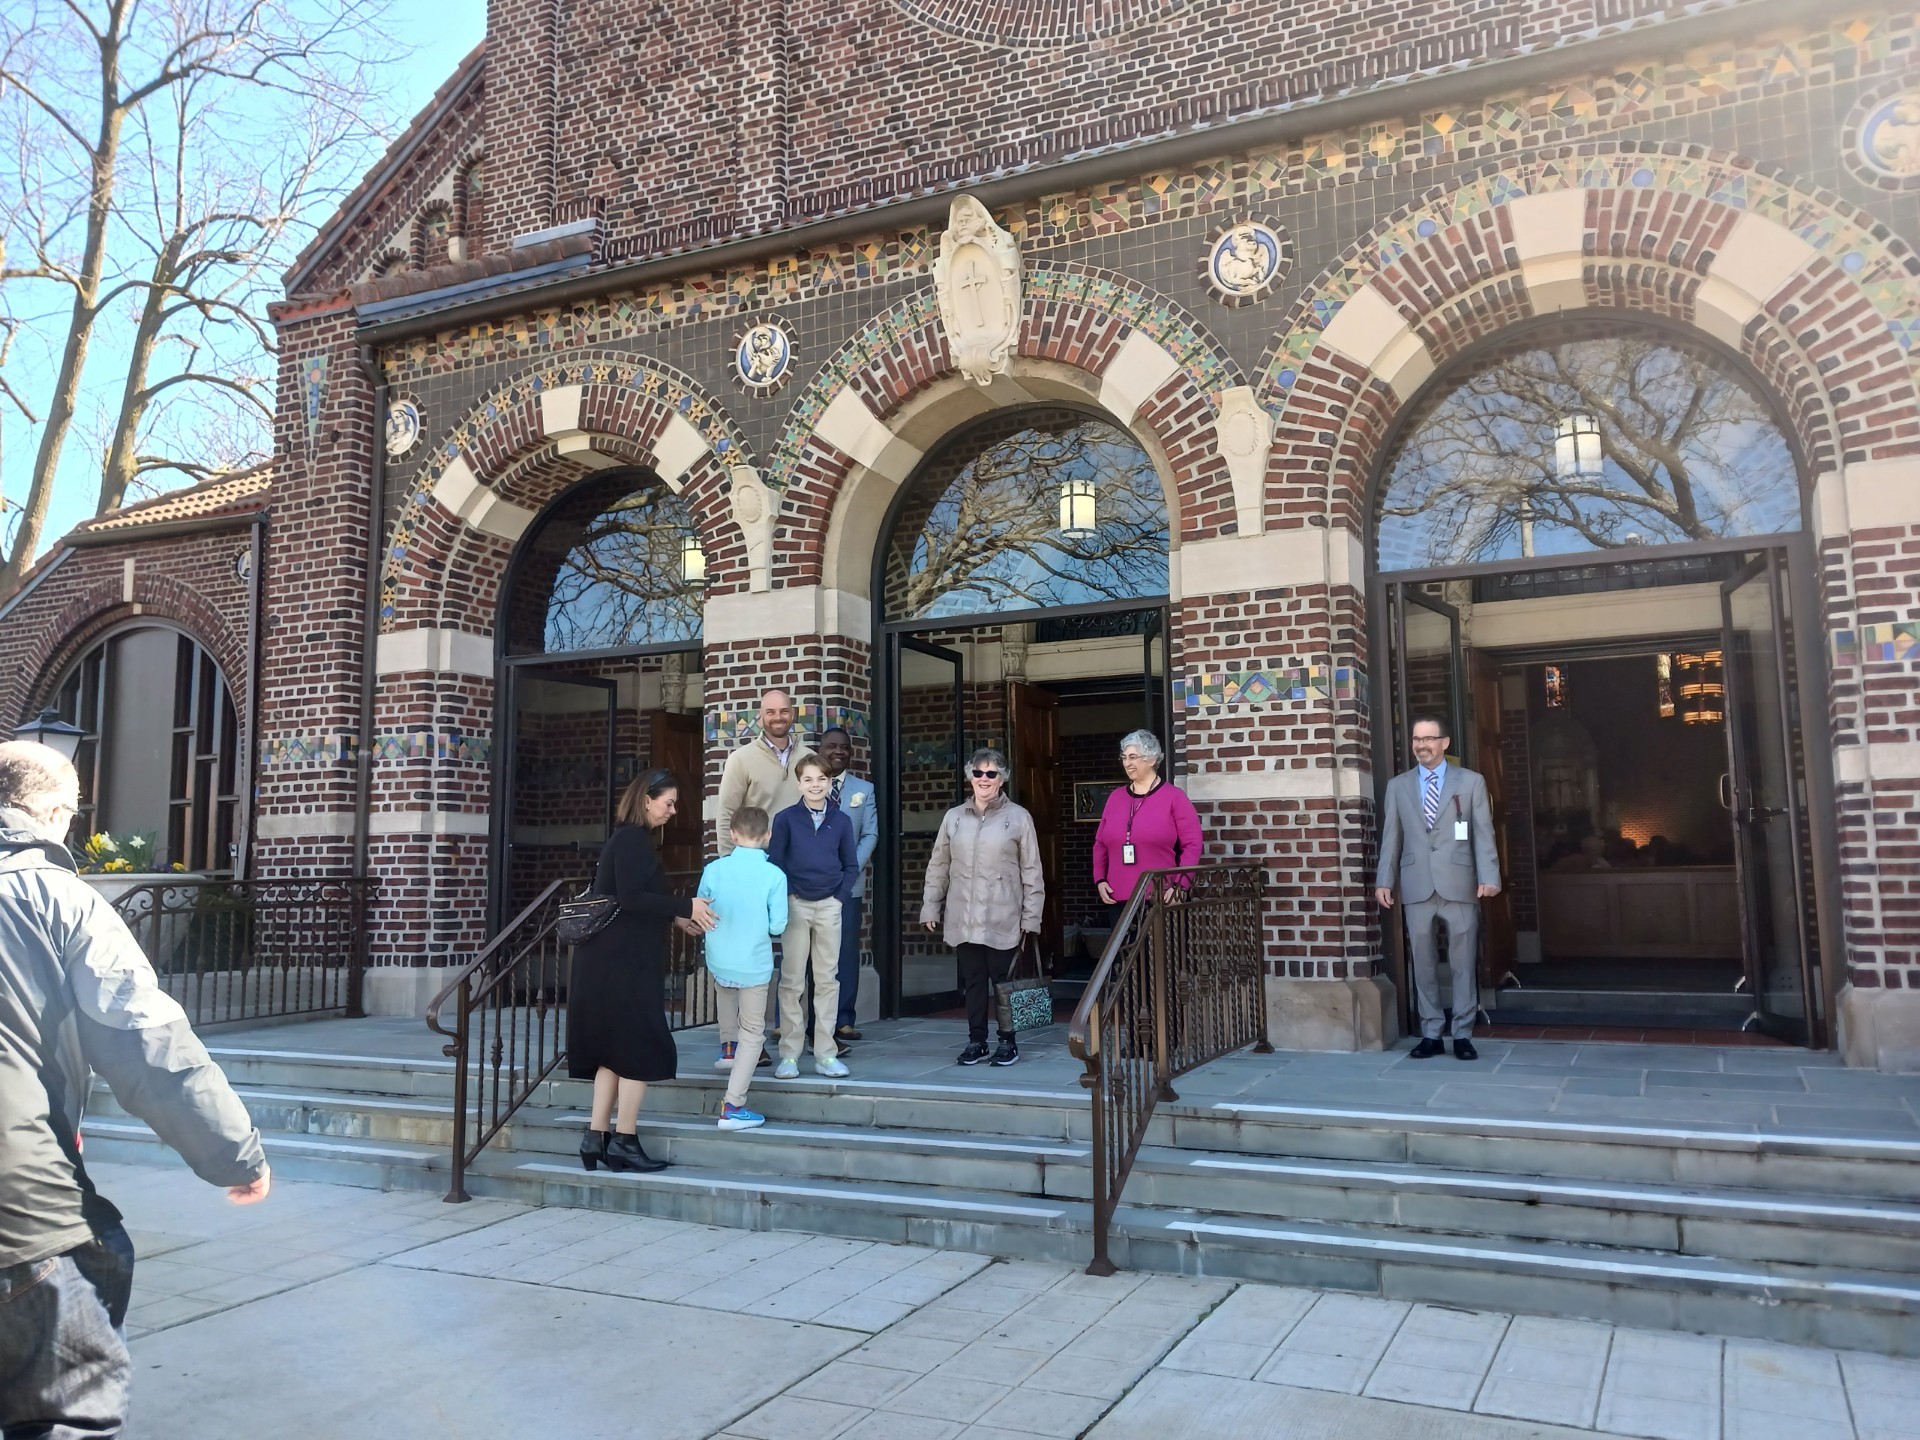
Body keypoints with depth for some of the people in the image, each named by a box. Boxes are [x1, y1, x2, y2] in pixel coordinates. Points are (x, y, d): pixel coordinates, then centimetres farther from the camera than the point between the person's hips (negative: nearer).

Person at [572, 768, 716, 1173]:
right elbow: (630, 898, -22)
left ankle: (596, 1137, 15)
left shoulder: (625, 838, 16)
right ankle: (624, 1141, 3)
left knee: (614, 1049, 13)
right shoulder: (634, 840, -13)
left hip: (609, 961, 10)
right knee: (642, 1048, -2)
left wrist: (677, 917, 17)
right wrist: (685, 906, -19)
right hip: (624, 963, -10)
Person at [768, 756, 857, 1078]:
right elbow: (774, 863, -1)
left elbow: (851, 866, 8)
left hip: (829, 906, 2)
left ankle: (825, 1055, 11)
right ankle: (789, 1055, 7)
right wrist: (787, 897, -9)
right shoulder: (785, 819, -2)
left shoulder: (841, 821, 4)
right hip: (795, 905, -2)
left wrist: (839, 896, -3)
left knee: (827, 979, 5)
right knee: (792, 981, 2)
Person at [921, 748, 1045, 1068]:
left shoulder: (1019, 818, 1)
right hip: (963, 918, 3)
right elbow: (938, 866, 13)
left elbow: (1032, 871, 0)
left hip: (1003, 920, -3)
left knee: (1004, 981, 2)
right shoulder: (954, 817, 9)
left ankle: (1007, 1042, 15)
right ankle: (976, 1041, 18)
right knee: (972, 981, 7)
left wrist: (1031, 916, -3)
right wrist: (930, 907, 9)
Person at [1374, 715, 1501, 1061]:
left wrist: (1489, 877, -11)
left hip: (1459, 885, -1)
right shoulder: (1397, 785, 12)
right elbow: (1391, 837, 9)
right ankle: (1431, 1034, 12)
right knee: (1423, 964, 4)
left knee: (1463, 962, 3)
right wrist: (1384, 881, 3)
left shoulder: (1471, 782, 7)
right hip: (1417, 887, 1)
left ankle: (1462, 1034, 12)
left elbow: (1483, 834, 0)